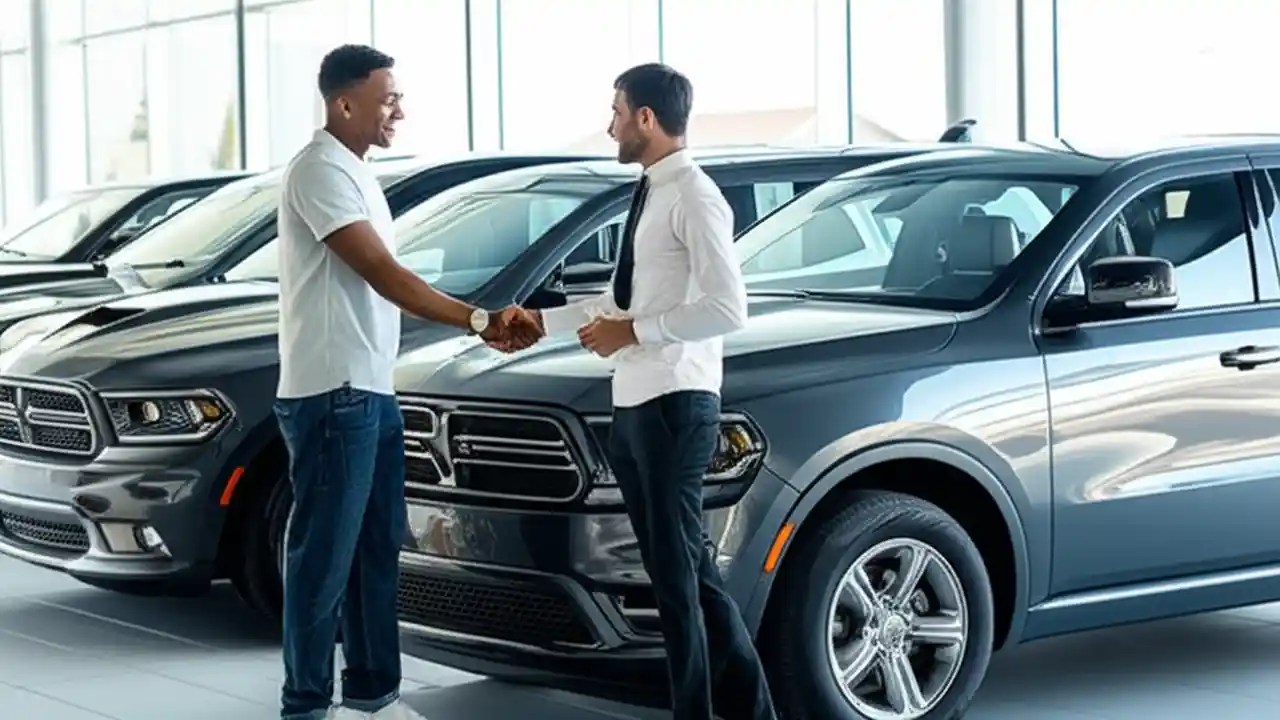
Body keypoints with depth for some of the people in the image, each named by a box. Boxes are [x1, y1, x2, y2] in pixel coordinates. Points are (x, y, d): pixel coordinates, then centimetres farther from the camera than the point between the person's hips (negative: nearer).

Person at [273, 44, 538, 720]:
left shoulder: (355, 172, 16)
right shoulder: (320, 171, -15)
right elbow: (384, 276, -20)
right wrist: (479, 319, -20)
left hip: (372, 391, 10)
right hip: (332, 394, -10)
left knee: (377, 548, 14)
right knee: (324, 556, -5)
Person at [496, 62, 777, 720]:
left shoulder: (694, 198, -13)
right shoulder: (649, 194, 15)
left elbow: (728, 309, -21)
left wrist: (630, 333, -15)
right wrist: (543, 321, 24)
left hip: (674, 404, -9)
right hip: (633, 405, 9)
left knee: (677, 571, 0)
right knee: (687, 568, 11)